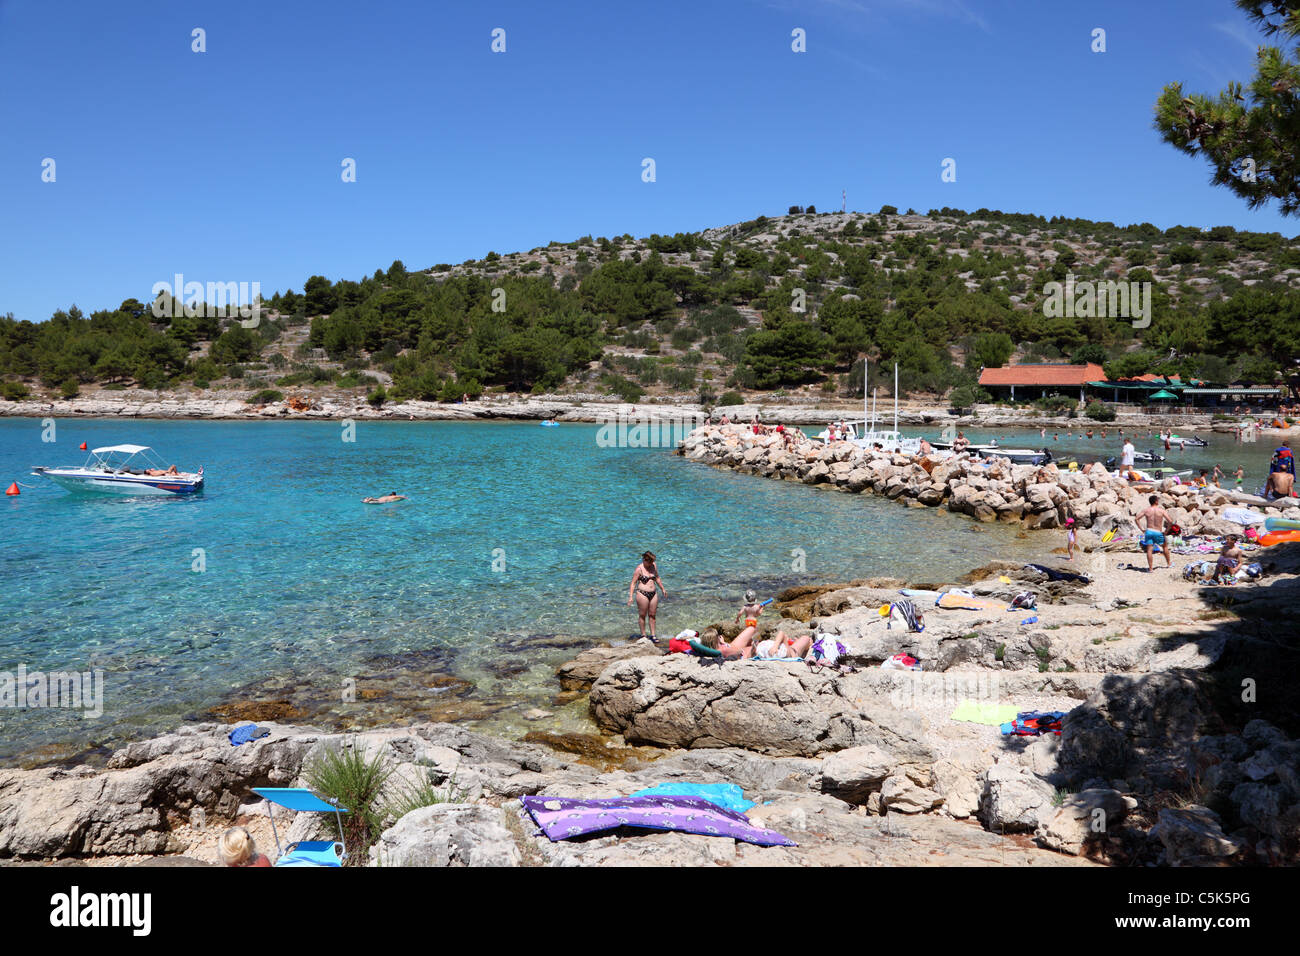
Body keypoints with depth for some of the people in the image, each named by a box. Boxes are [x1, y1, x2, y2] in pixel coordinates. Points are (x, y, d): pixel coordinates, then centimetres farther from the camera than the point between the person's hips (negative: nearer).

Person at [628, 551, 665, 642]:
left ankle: (653, 635, 16)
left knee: (652, 615, 9)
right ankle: (643, 635, 15)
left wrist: (663, 589, 26)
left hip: (653, 593, 5)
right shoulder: (639, 569, -11)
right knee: (642, 615, 4)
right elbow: (633, 583, -11)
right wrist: (630, 597, -17)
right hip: (642, 594, -5)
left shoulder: (654, 565, 5)